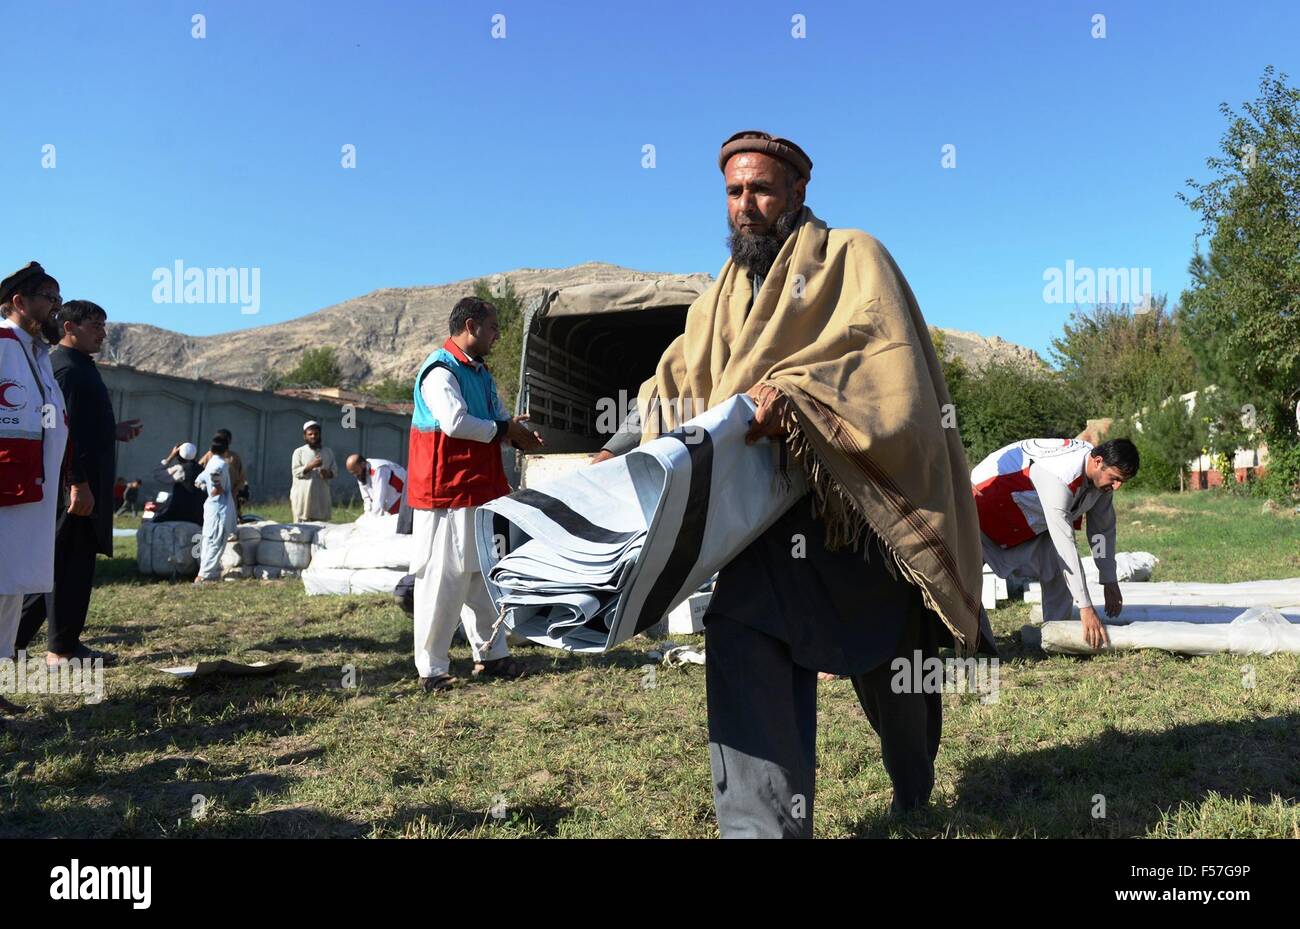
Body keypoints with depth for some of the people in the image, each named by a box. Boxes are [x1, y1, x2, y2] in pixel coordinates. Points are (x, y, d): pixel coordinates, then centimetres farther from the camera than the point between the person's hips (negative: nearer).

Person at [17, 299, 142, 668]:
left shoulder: (74, 366, 18)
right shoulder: (68, 369, -14)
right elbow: (67, 430, -21)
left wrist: (114, 431, 16)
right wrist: (79, 483, -24)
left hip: (75, 480, 10)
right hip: (74, 483, -10)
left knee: (59, 562, 16)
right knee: (71, 563, -2)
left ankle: (14, 633, 24)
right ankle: (62, 647, 6)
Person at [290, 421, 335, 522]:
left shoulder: (328, 453, 14)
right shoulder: (299, 452, 4)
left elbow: (334, 471, 12)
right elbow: (296, 472, -5)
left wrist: (328, 474, -10)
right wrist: (311, 466, -17)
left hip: (321, 496, 3)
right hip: (303, 495, -3)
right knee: (301, 523, -6)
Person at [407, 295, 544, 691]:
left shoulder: (481, 373, 17)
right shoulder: (440, 370, -14)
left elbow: (501, 416, 22)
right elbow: (454, 422, -26)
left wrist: (520, 434, 0)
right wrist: (503, 430, -13)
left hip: (483, 491, 10)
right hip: (447, 493, -10)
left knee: (483, 574, 15)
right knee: (445, 578, -6)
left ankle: (491, 655, 26)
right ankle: (431, 669, 4)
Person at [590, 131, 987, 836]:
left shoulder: (851, 257, 0)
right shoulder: (723, 294, 17)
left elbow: (889, 358, -15)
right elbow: (676, 380, 17)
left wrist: (793, 393, -29)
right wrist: (621, 448, 3)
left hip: (856, 505, -3)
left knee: (890, 663, 12)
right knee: (738, 643, -17)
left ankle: (916, 797, 40)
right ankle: (763, 823, -11)